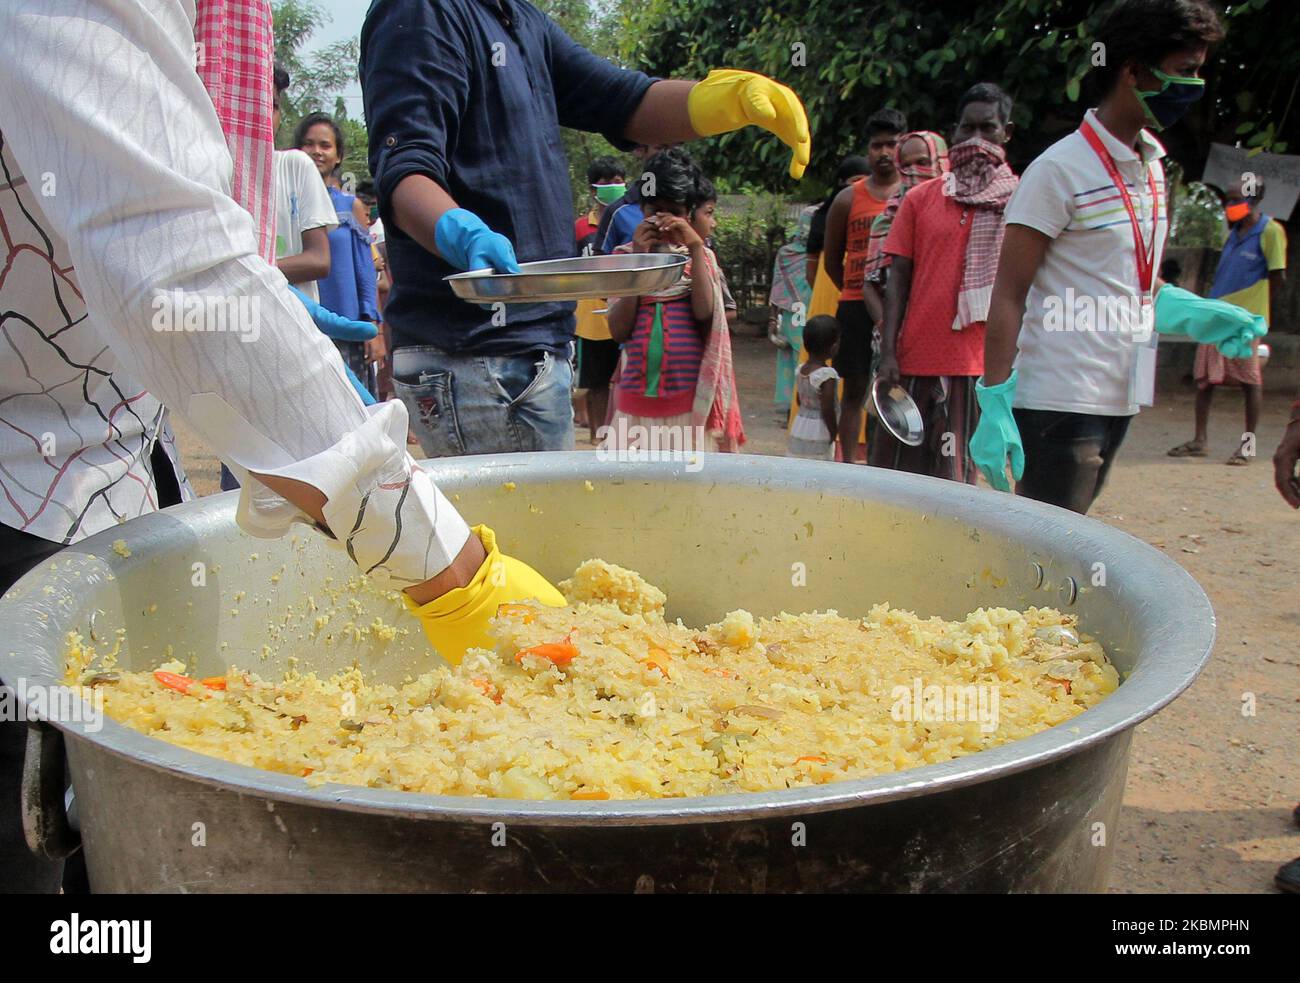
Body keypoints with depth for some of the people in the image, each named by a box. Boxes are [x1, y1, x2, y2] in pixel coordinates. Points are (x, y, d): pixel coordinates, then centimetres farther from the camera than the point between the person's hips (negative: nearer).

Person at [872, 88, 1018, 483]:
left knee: (955, 473, 3)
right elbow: (898, 279, 6)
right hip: (916, 357, 2)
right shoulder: (921, 199, 9)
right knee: (895, 468, 6)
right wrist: (888, 353, -3)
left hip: (980, 361, -1)